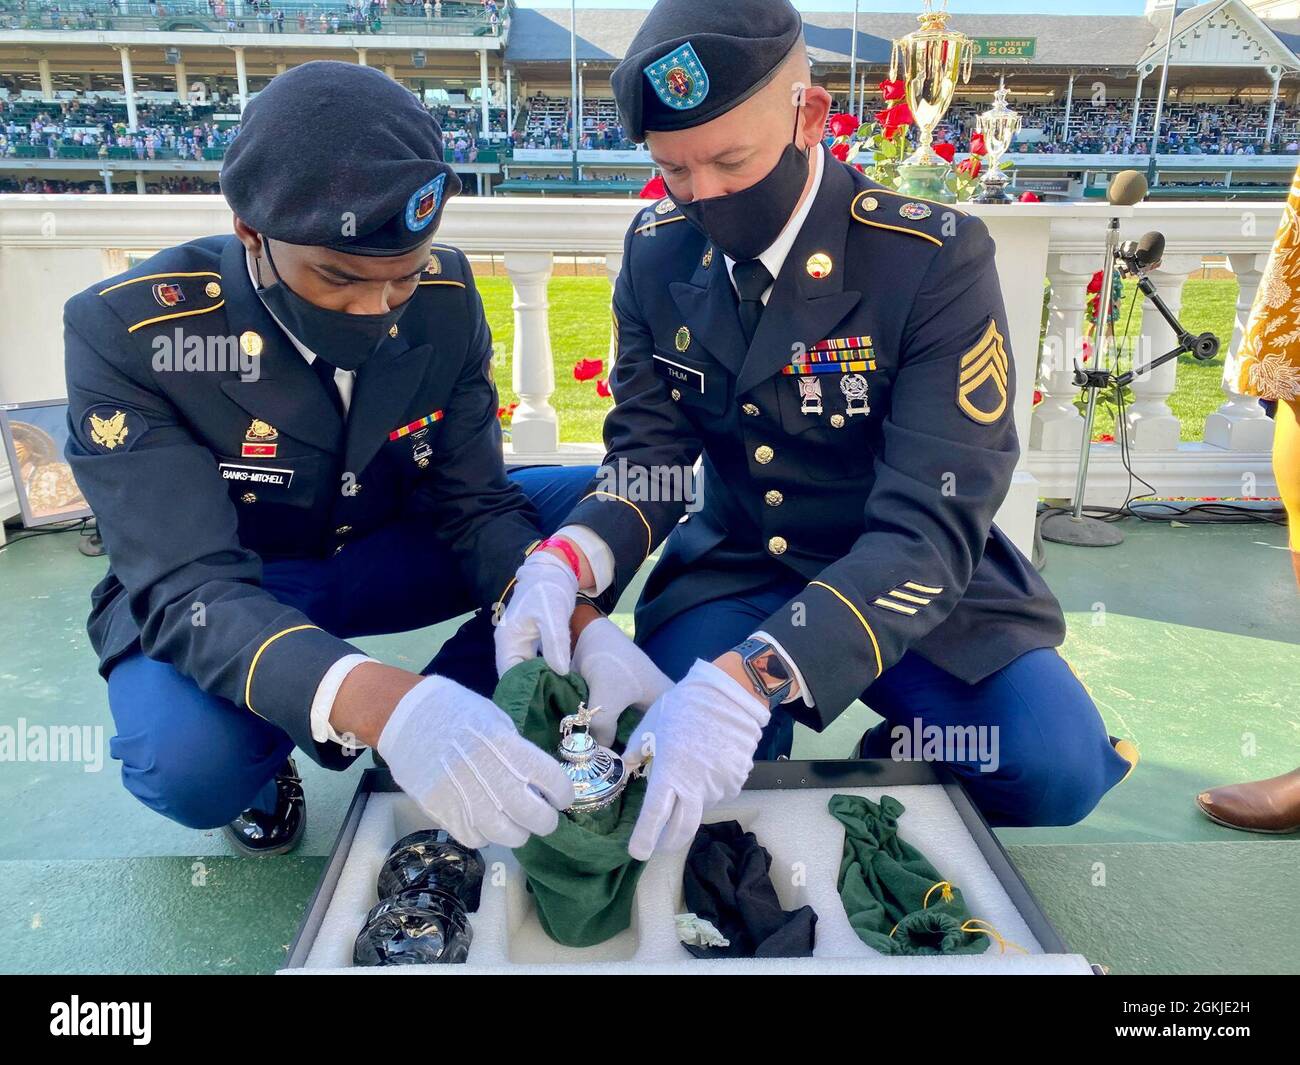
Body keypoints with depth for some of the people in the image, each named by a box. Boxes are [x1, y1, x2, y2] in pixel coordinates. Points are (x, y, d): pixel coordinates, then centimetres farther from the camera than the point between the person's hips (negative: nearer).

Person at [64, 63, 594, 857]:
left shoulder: (446, 298, -15)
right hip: (203, 597, -3)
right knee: (189, 761, -37)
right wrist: (379, 703, -52)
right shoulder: (127, 332, -26)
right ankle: (270, 747, 2)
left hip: (380, 556, 4)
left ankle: (437, 726, -2)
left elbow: (474, 501, -13)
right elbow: (188, 585, -33)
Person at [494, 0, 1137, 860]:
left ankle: (893, 782, 7)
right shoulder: (657, 252, -4)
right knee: (672, 773, -23)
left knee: (1056, 770, -23)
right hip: (734, 570, 3)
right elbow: (648, 459, -3)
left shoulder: (935, 258, -20)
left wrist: (749, 679, -42)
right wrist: (562, 564, -26)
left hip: (915, 581, -2)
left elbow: (932, 526, -28)